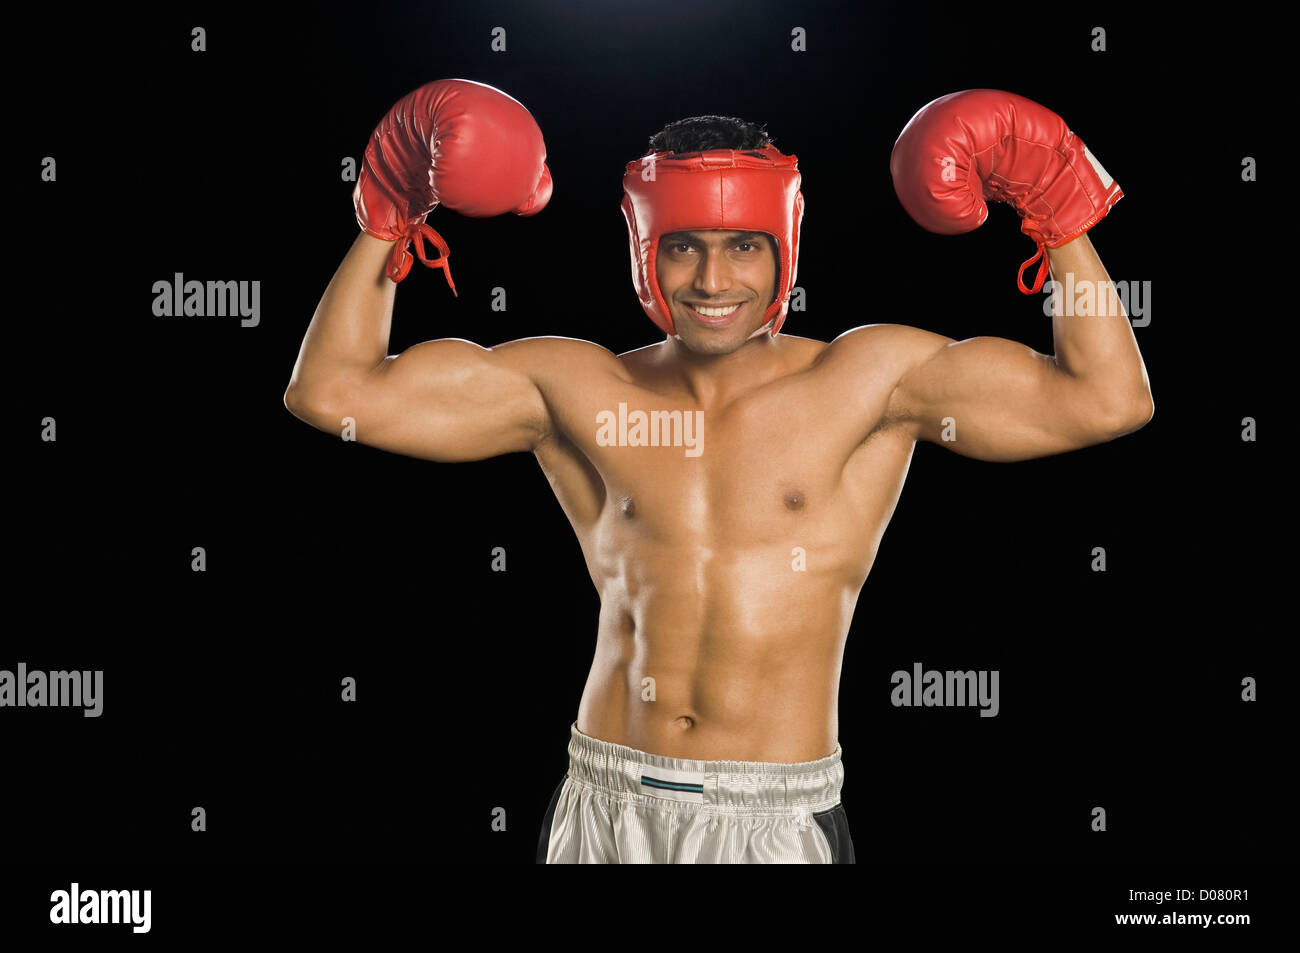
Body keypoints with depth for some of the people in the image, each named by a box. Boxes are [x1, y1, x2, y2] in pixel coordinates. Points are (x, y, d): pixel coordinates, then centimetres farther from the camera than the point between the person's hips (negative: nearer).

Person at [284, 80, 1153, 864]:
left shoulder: (866, 379, -1)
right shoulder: (576, 390, 4)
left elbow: (1107, 401, -4)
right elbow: (333, 391, 4)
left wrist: (1060, 214, -6)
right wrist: (388, 219, 1)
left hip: (777, 822, -1)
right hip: (602, 806, 2)